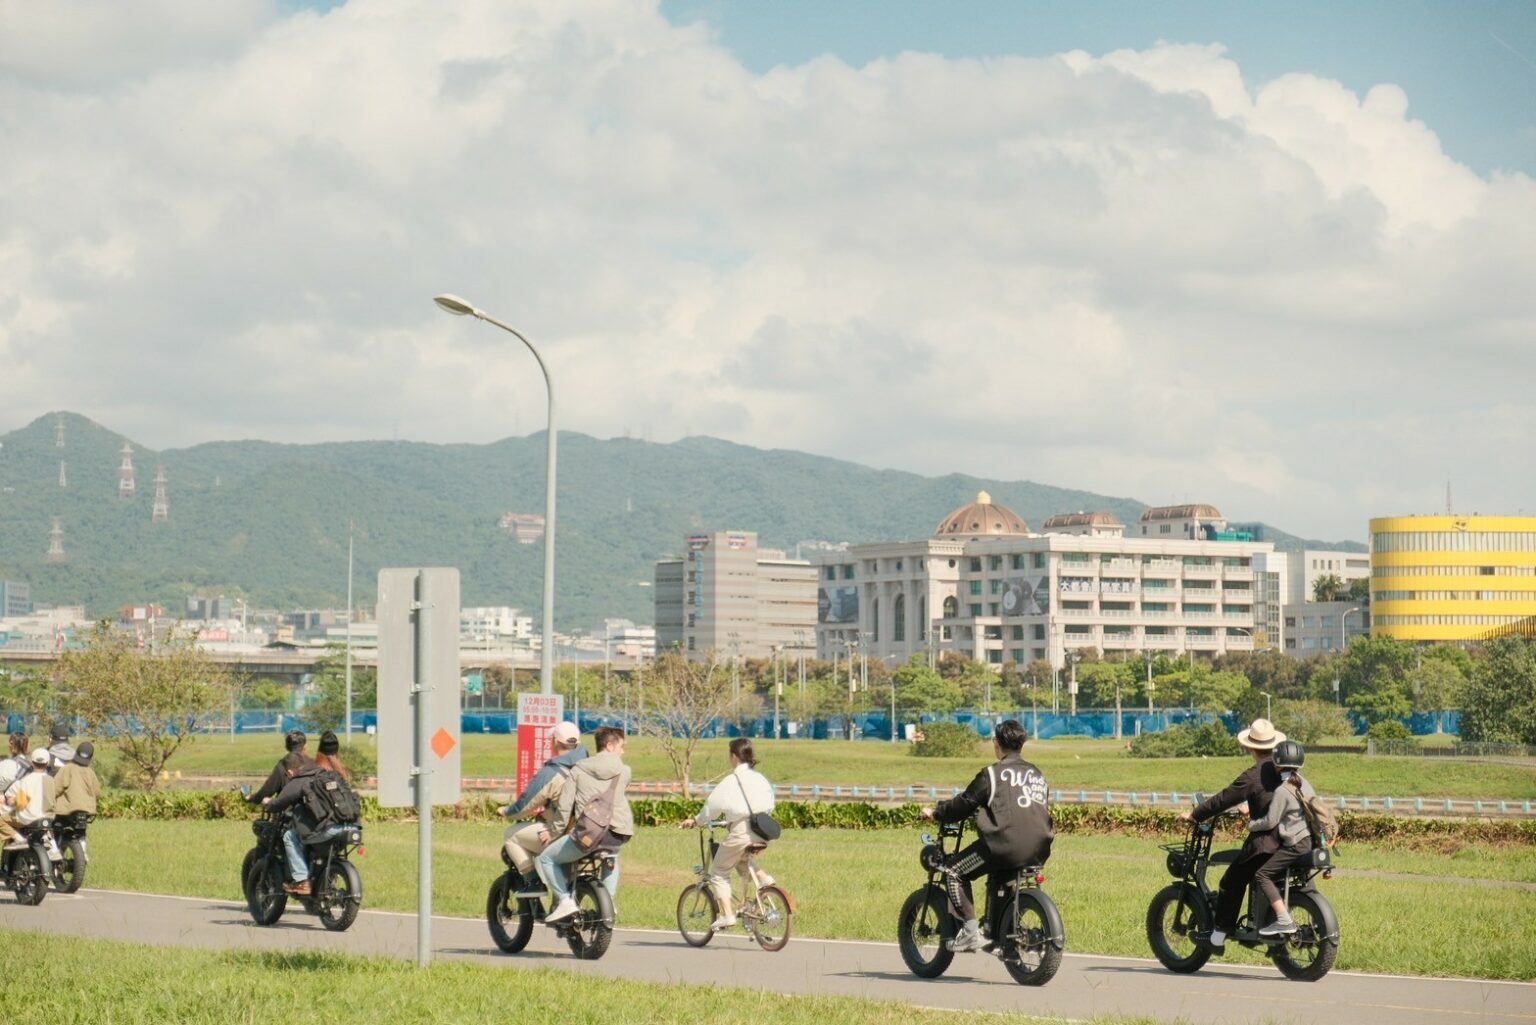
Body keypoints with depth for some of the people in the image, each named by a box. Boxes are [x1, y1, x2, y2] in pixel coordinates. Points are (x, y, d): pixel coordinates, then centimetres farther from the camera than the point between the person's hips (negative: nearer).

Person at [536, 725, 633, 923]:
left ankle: (564, 899, -6)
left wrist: (554, 832, 14)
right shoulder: (623, 771, 10)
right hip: (619, 833, 4)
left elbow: (564, 807, 3)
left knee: (545, 859, 11)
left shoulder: (579, 769, 7)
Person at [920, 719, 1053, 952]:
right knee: (996, 880, 33)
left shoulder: (993, 774, -1)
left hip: (1005, 844, -7)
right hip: (1038, 850, 7)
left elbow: (964, 804, 1)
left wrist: (935, 813, 18)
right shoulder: (1037, 775, 20)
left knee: (953, 870, 6)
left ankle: (970, 931, -4)